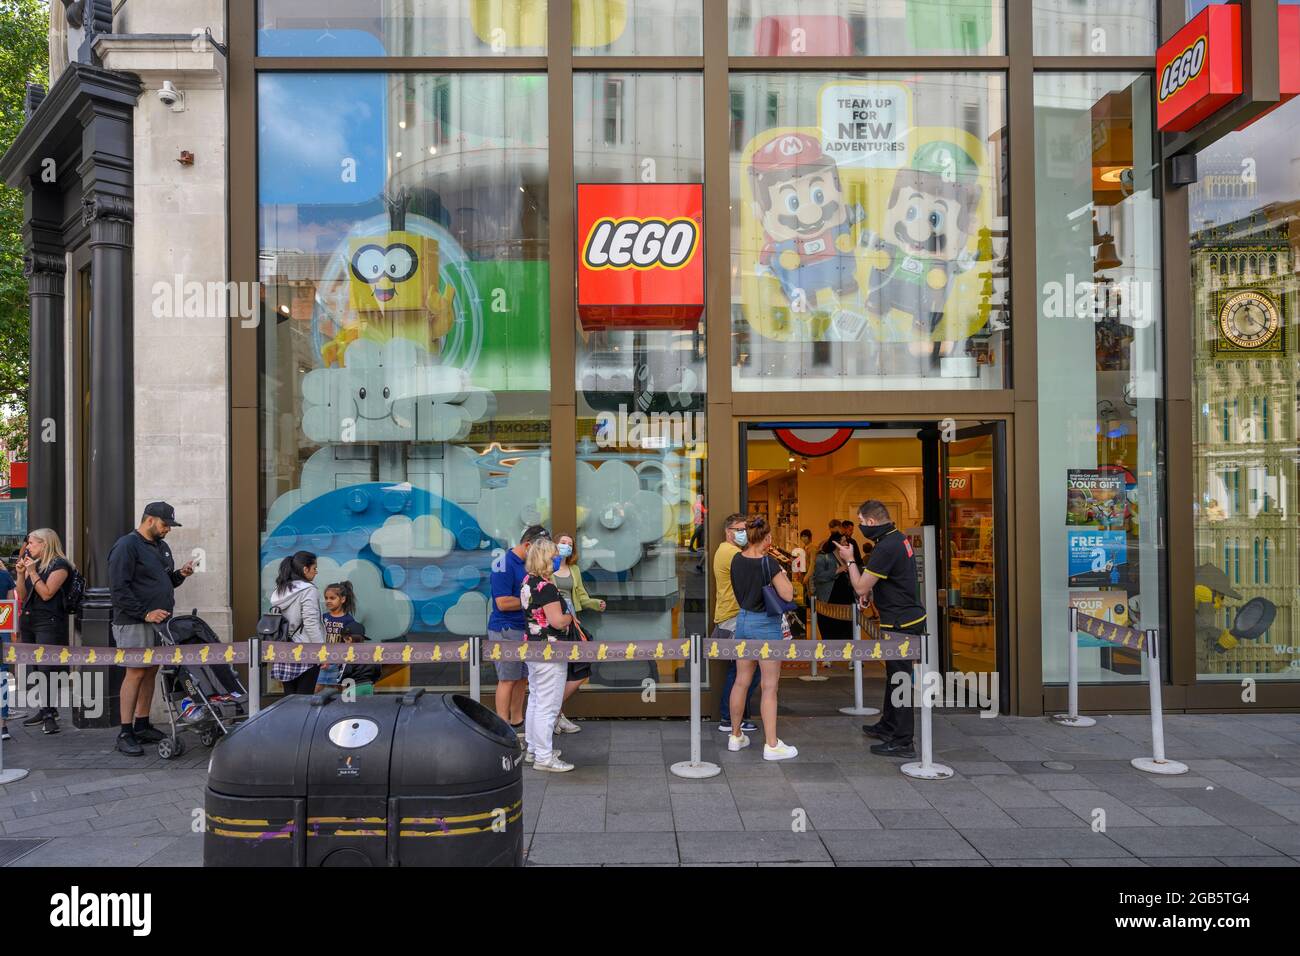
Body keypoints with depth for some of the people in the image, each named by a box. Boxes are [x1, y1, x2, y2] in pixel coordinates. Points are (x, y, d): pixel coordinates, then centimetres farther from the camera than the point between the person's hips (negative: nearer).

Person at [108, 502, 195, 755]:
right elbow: (119, 588, -16)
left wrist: (180, 575, 6)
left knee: (151, 672, 10)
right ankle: (125, 734, -1)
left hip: (159, 621, 8)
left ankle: (142, 725, 19)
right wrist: (144, 613, -20)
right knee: (136, 673, -7)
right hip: (135, 623, -8)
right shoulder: (127, 545, -9)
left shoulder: (161, 547, 18)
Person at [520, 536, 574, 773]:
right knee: (548, 706, -2)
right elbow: (557, 621, -24)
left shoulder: (527, 581, 5)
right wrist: (570, 616, -4)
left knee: (535, 700, 19)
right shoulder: (546, 587, -22)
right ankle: (544, 758, 5)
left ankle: (533, 748, 31)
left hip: (532, 647, 10)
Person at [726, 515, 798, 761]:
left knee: (741, 681, 16)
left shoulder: (737, 560, 0)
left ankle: (736, 737, 26)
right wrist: (783, 574, -1)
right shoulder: (769, 562, -19)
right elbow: (788, 595, -17)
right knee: (769, 687, 1)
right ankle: (771, 745, 6)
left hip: (743, 620, 6)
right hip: (766, 625, -6)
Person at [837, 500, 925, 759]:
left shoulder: (886, 548, -22)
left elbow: (861, 588, -17)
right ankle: (887, 726, 35)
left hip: (900, 622, -10)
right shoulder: (900, 538, 10)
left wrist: (850, 560, -4)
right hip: (911, 616, 10)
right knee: (894, 674, 21)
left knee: (899, 678, -4)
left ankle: (902, 742, 2)